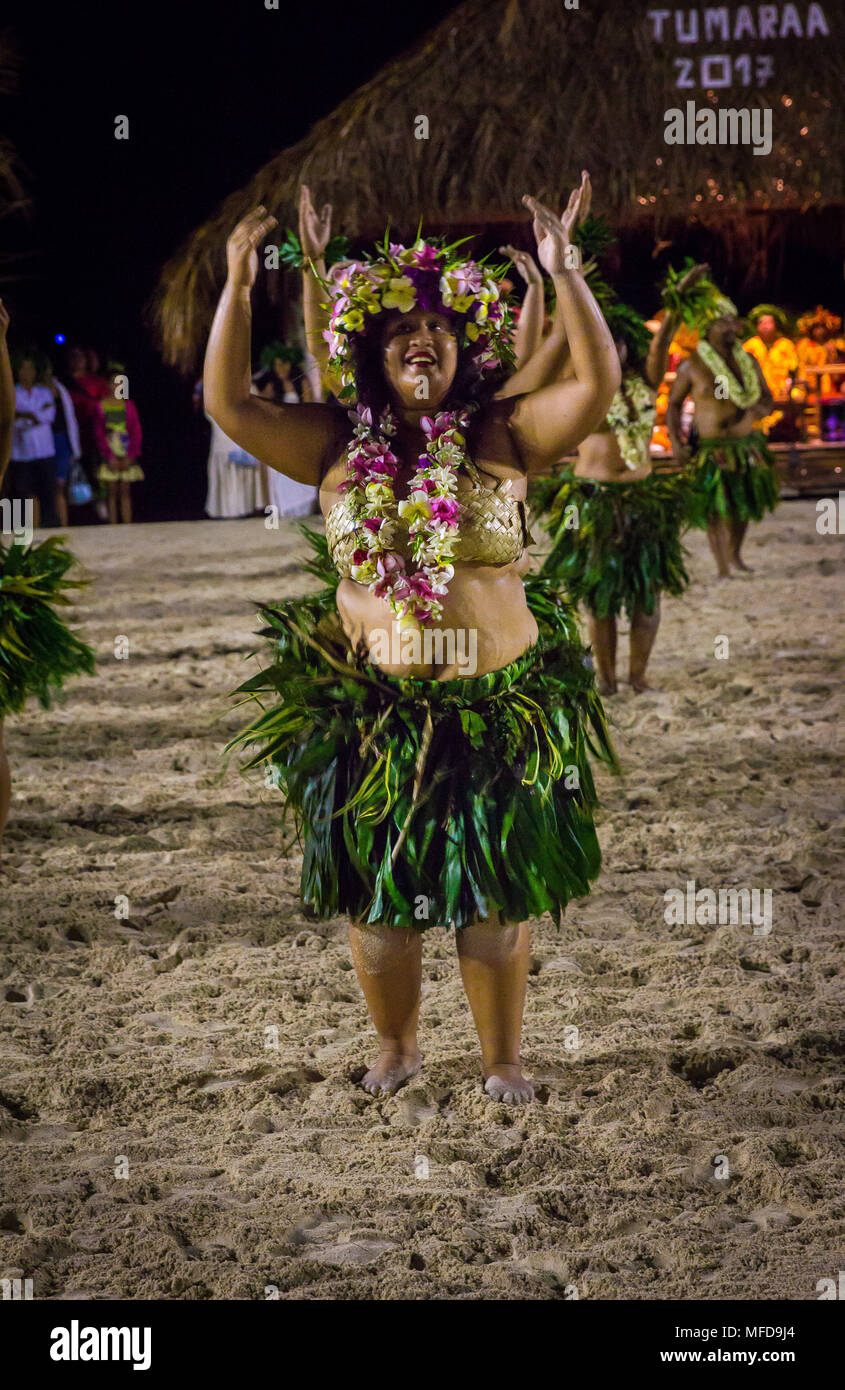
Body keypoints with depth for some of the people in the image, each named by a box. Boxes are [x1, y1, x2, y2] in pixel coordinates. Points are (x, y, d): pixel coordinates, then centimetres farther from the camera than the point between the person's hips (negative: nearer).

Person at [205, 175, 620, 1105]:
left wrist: (563, 271, -24)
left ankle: (502, 1059, 26)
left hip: (497, 711, -1)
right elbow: (229, 404, -6)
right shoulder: (335, 445, 1)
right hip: (369, 708, 1)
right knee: (376, 896, 12)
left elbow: (597, 382, -14)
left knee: (494, 899, 8)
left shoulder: (505, 436, -2)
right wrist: (239, 289, -16)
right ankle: (395, 1048, 34)